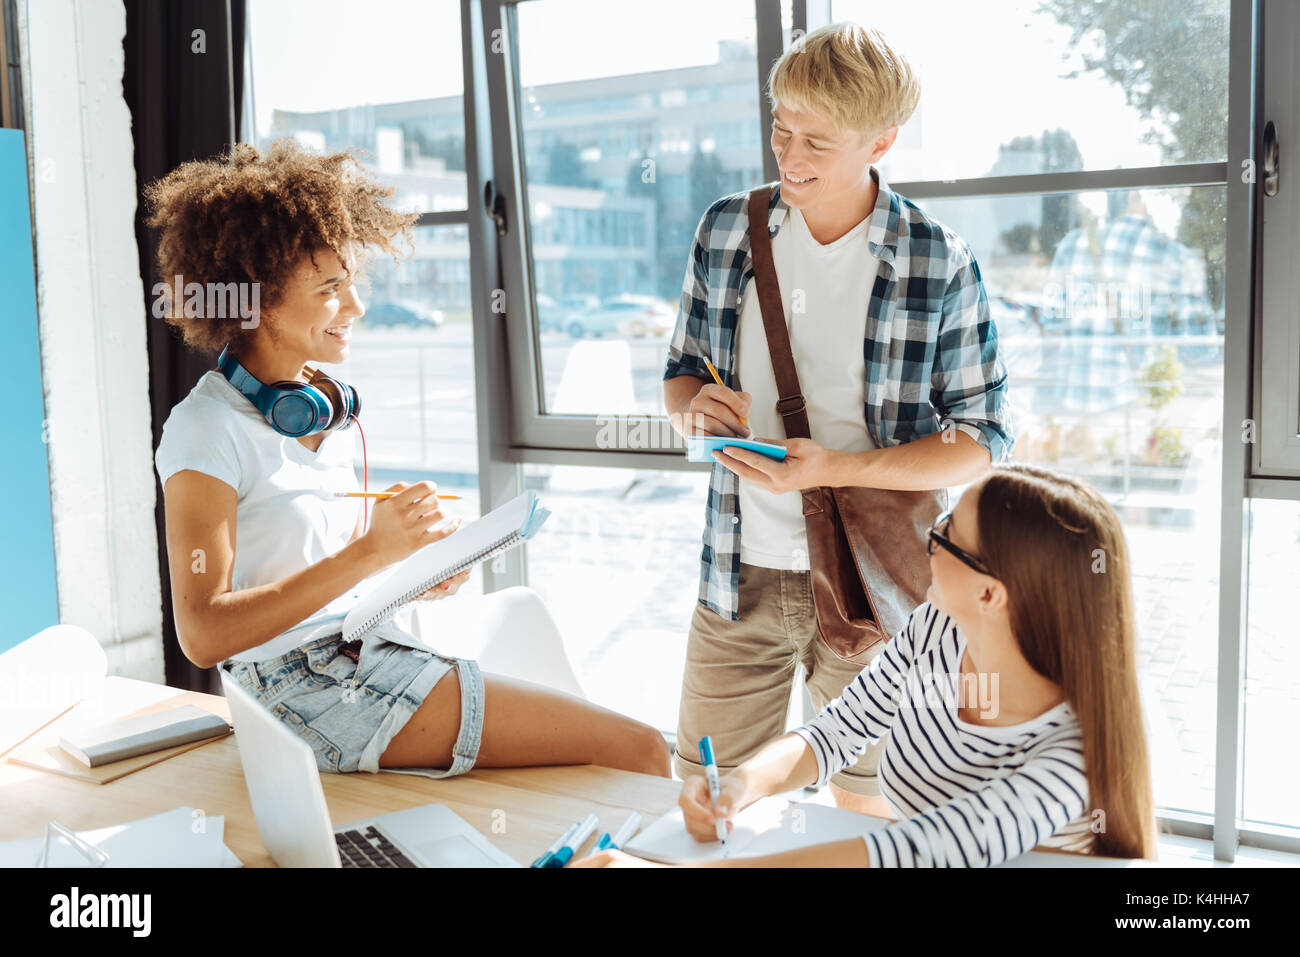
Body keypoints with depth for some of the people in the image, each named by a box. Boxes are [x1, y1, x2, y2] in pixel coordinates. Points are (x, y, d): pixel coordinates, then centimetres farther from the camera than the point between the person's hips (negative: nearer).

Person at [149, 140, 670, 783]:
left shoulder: (328, 405, 12)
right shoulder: (207, 429, -12)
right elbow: (203, 634, -19)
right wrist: (371, 551, -23)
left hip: (377, 650, 8)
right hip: (312, 688, -8)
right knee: (637, 751, -14)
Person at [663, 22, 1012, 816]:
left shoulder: (939, 264, -8)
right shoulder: (726, 231, 2)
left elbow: (983, 438, -7)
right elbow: (682, 369, 13)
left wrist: (838, 469, -21)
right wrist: (694, 408, -12)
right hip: (743, 574, 3)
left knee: (868, 806, 15)